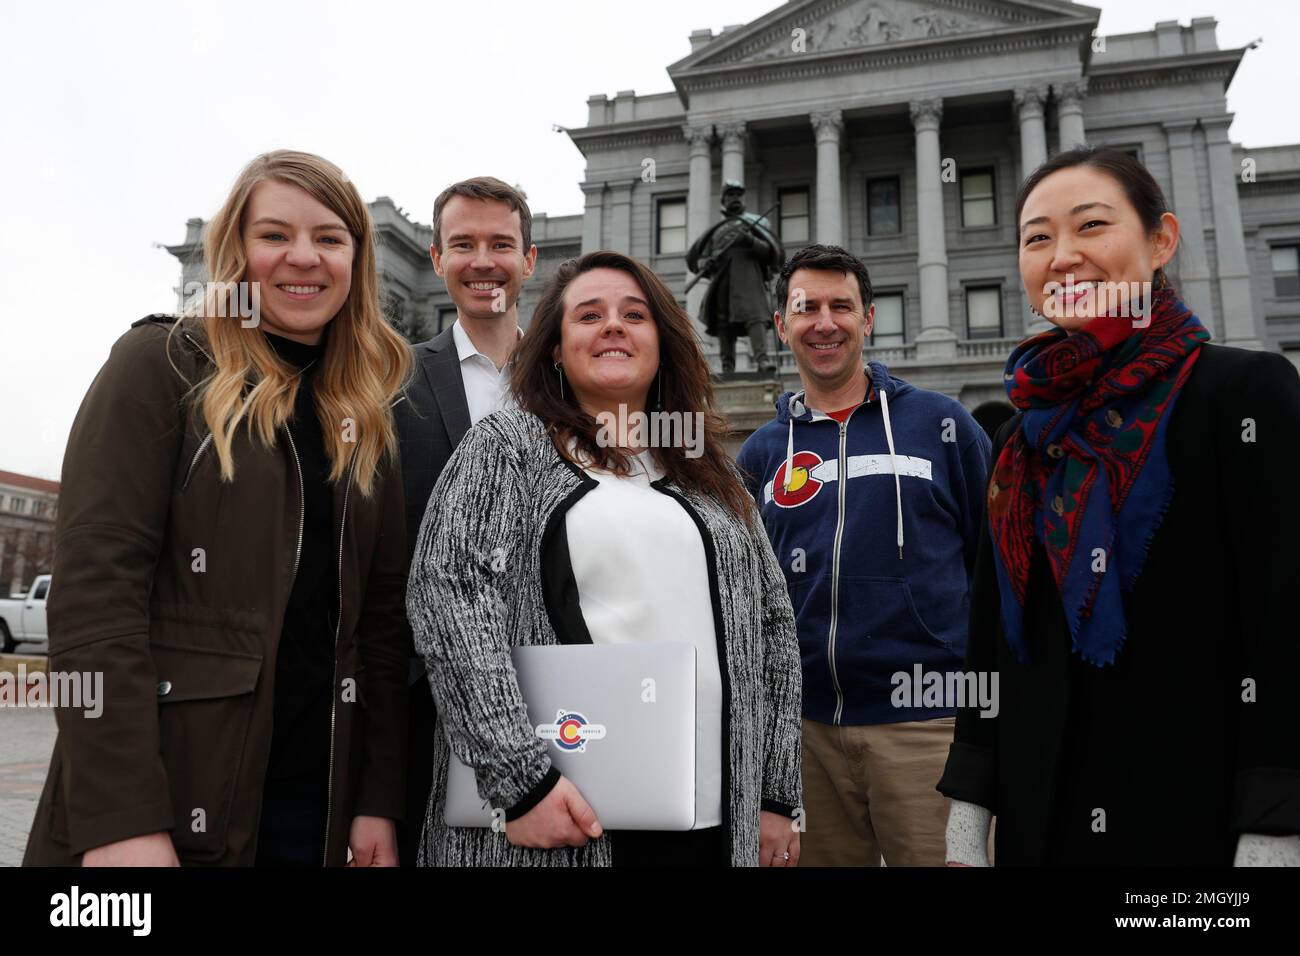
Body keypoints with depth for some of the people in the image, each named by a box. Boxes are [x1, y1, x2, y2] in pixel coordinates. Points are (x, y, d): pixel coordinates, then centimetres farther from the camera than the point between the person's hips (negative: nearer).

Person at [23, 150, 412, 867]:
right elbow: (94, 587, -13)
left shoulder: (366, 422, 9)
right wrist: (120, 822, -19)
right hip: (167, 792, -4)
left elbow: (382, 615, 7)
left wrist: (380, 800, 1)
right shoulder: (162, 364, -4)